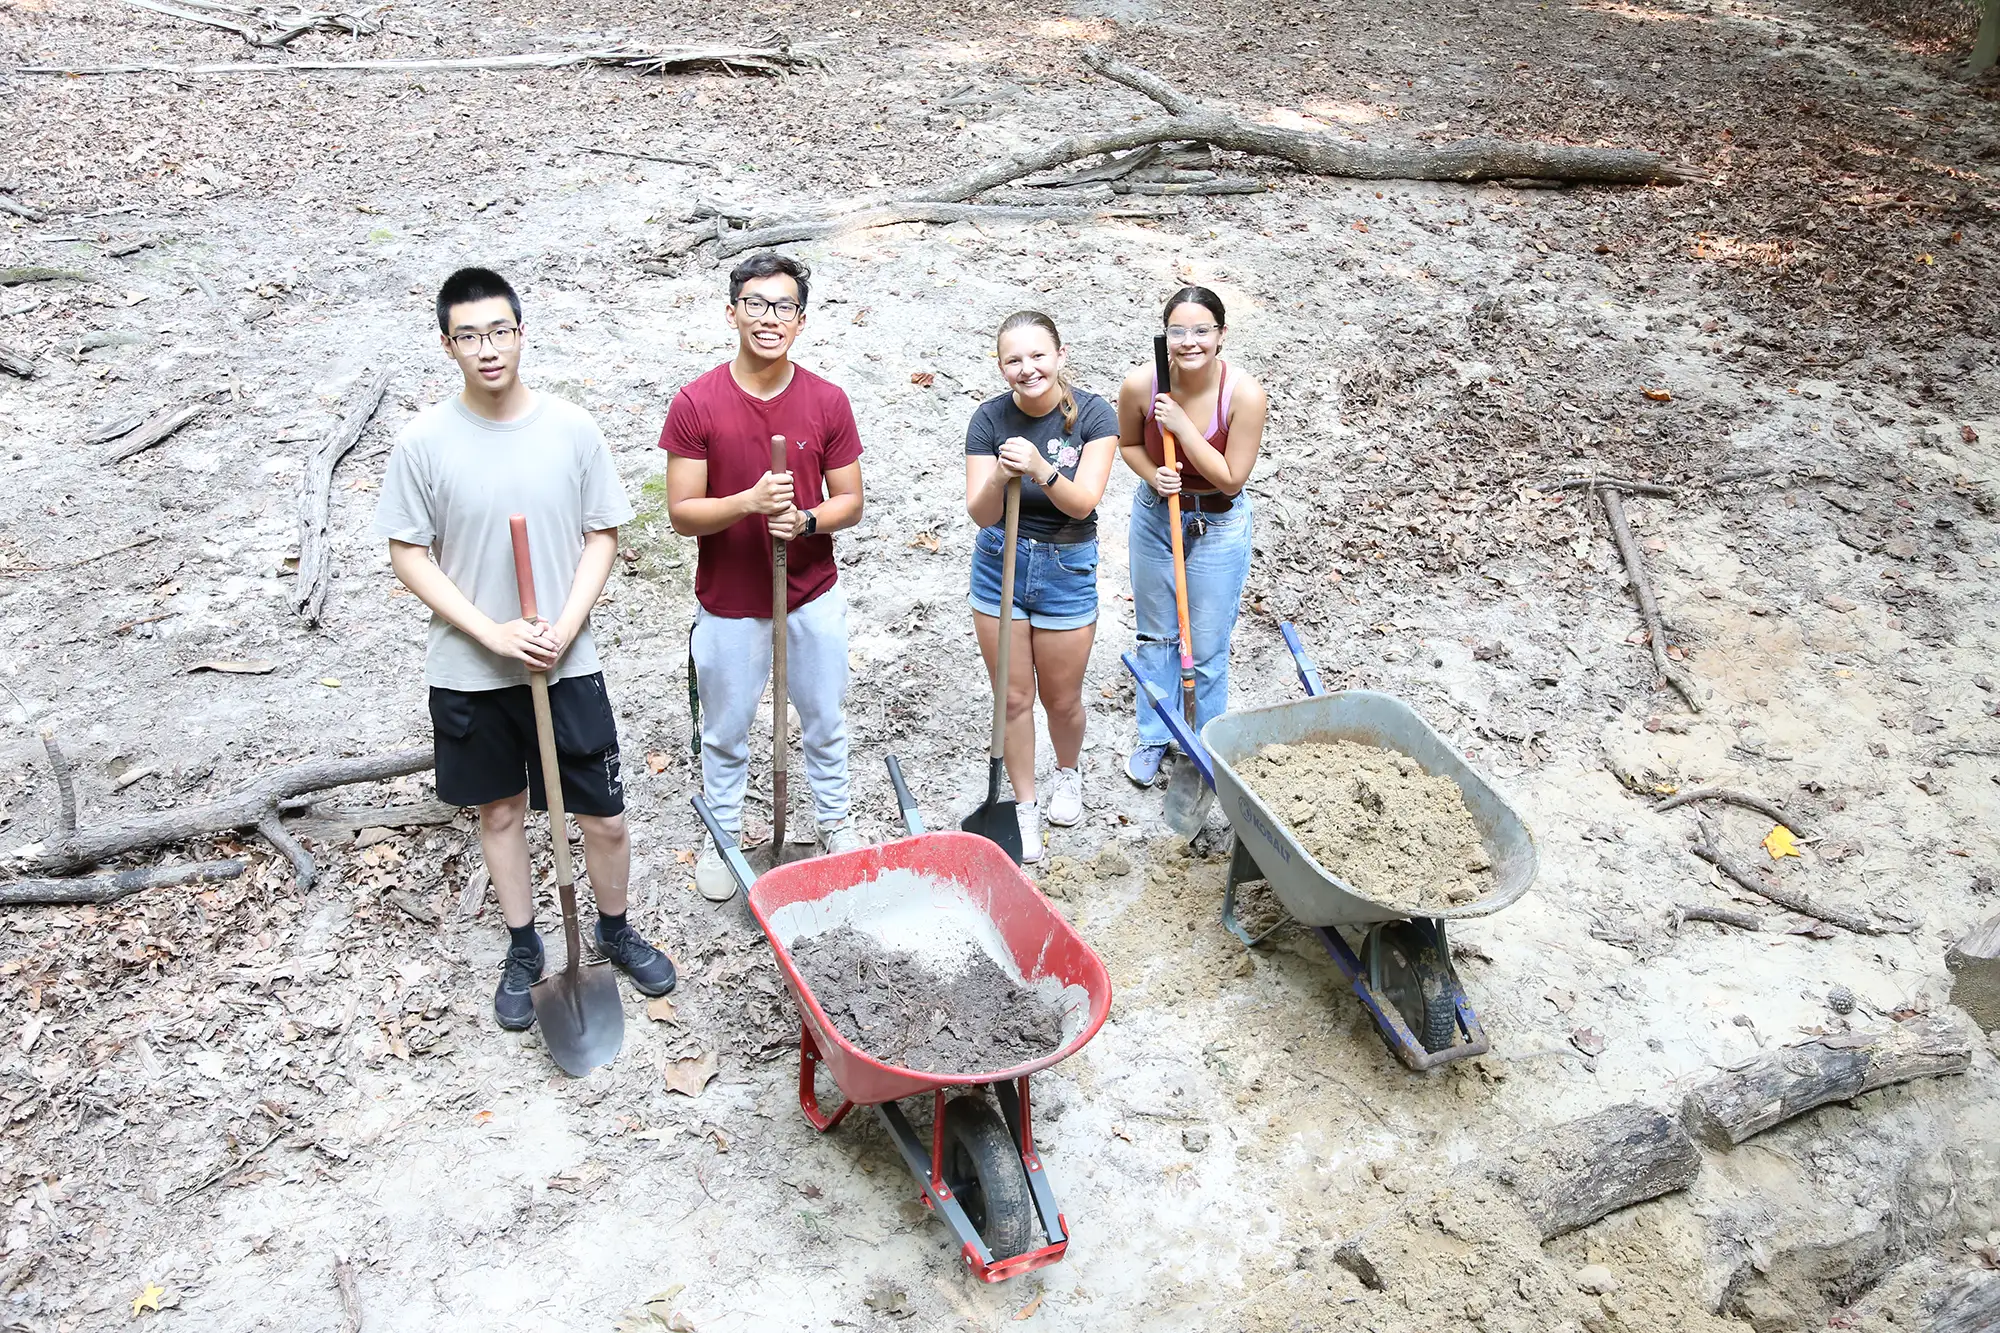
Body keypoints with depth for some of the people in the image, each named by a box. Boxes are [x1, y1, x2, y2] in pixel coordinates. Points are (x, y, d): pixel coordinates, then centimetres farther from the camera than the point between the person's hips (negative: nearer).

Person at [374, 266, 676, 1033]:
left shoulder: (571, 429, -6)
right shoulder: (424, 441, -9)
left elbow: (602, 536, 0)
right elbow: (408, 555, -5)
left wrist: (565, 628, -13)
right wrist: (491, 632, -15)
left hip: (567, 665, 0)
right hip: (470, 672, 0)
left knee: (604, 817, 7)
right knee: (500, 810, 16)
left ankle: (615, 930, 34)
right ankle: (523, 949, 36)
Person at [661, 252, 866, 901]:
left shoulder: (827, 402, -7)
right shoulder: (695, 403, -13)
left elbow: (849, 502, -2)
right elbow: (681, 513, -13)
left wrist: (805, 519, -23)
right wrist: (749, 501, -30)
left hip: (813, 596, 2)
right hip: (729, 604, -1)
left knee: (824, 721, 18)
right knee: (725, 733, 15)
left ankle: (835, 823, 40)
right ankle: (722, 838, 36)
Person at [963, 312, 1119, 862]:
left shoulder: (1092, 414, -14)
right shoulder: (990, 418, -12)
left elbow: (1083, 502, -22)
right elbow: (980, 513, -17)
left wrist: (1040, 469, -39)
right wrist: (1000, 477, -38)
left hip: (1066, 569, -1)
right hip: (999, 564, 1)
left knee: (1061, 698, 13)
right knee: (1014, 697, 9)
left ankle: (1067, 774, 45)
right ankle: (1024, 806, 28)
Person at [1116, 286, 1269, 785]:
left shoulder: (1244, 394, -26)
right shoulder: (1140, 385, -19)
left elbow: (1231, 478, -21)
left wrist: (1181, 425, -29)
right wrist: (1153, 476, -20)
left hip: (1219, 528, -2)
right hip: (1155, 517, 3)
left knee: (1207, 647, 8)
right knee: (1156, 635, 18)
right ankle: (1154, 736, 38)